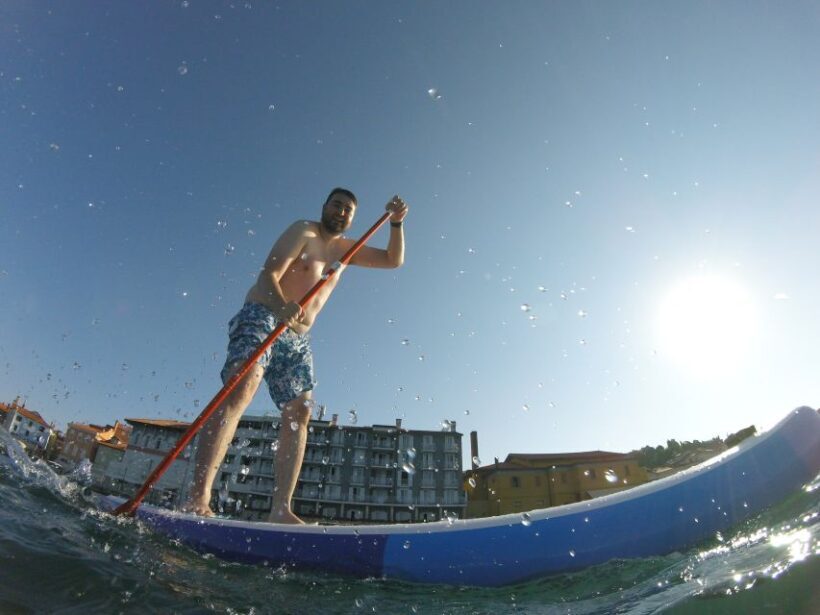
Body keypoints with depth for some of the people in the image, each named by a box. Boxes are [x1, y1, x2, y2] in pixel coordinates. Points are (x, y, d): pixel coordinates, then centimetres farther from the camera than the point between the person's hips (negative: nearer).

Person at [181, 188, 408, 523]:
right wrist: (281, 308, -35)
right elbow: (268, 274, -14)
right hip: (262, 317, -7)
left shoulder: (344, 248, 21)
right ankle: (198, 496, -34)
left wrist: (396, 223, 6)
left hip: (297, 338, 7)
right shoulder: (303, 232, 0)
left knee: (299, 413, -6)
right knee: (243, 385, -29)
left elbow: (394, 260, 22)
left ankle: (280, 509, -7)